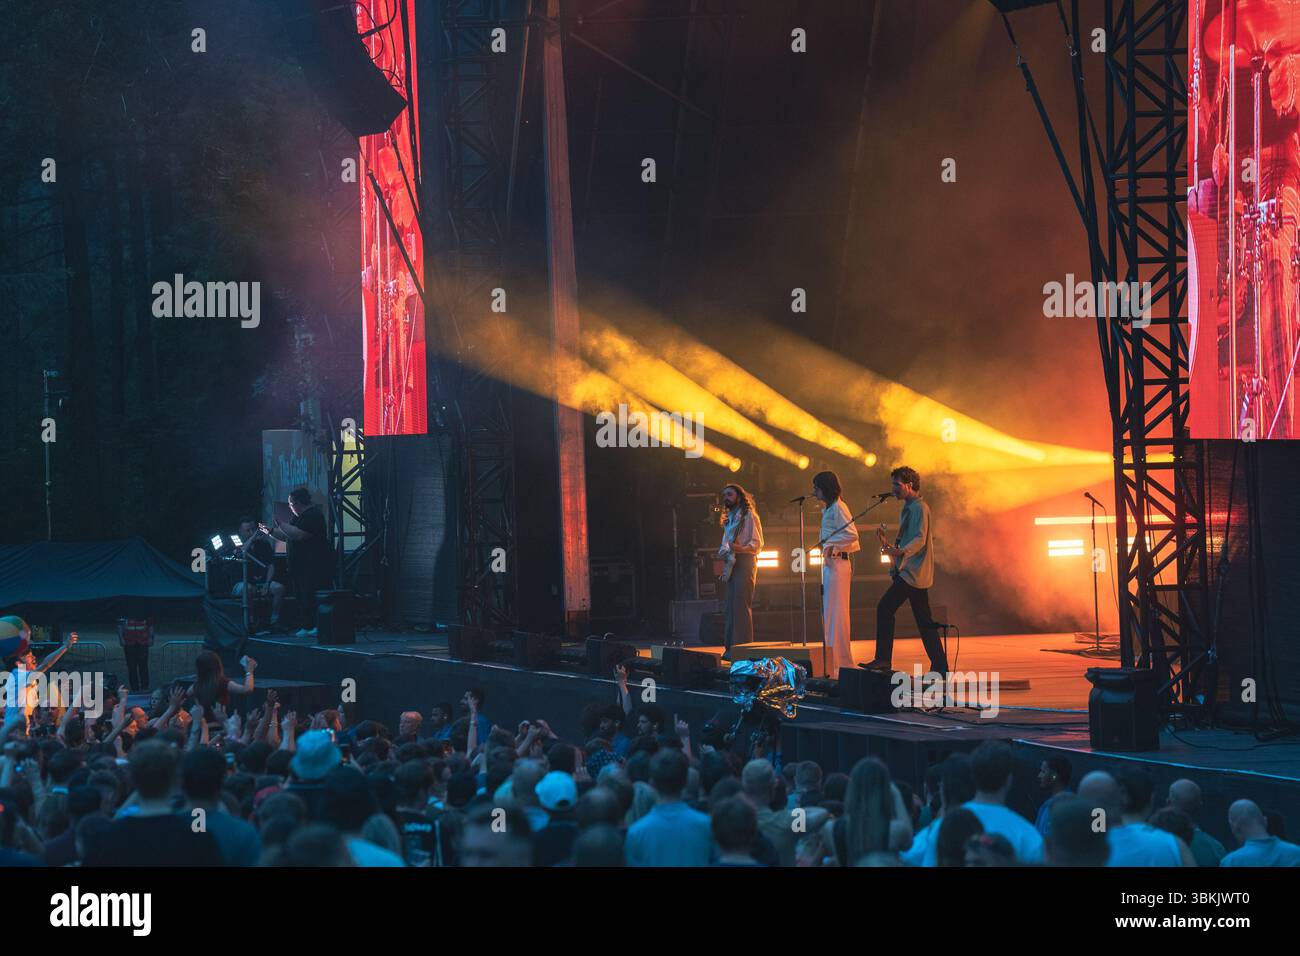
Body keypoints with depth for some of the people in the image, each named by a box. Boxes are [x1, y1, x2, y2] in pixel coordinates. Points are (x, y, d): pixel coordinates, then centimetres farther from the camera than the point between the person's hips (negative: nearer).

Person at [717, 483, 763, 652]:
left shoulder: (749, 516, -3)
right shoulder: (729, 519, 22)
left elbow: (757, 543, -9)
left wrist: (739, 548, -26)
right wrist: (723, 551, 6)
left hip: (745, 563, -9)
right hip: (731, 565, 9)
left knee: (741, 605, -14)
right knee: (730, 606, 7)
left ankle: (743, 645, -16)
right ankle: (731, 646, 11)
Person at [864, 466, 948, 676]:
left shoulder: (919, 508, -11)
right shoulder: (909, 508, 21)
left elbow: (919, 539, -24)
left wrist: (901, 552, -38)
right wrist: (890, 546, 21)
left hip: (913, 572, -10)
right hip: (909, 571, 10)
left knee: (885, 608, -13)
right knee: (924, 621, 8)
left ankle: (883, 659, -12)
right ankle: (940, 667, 9)